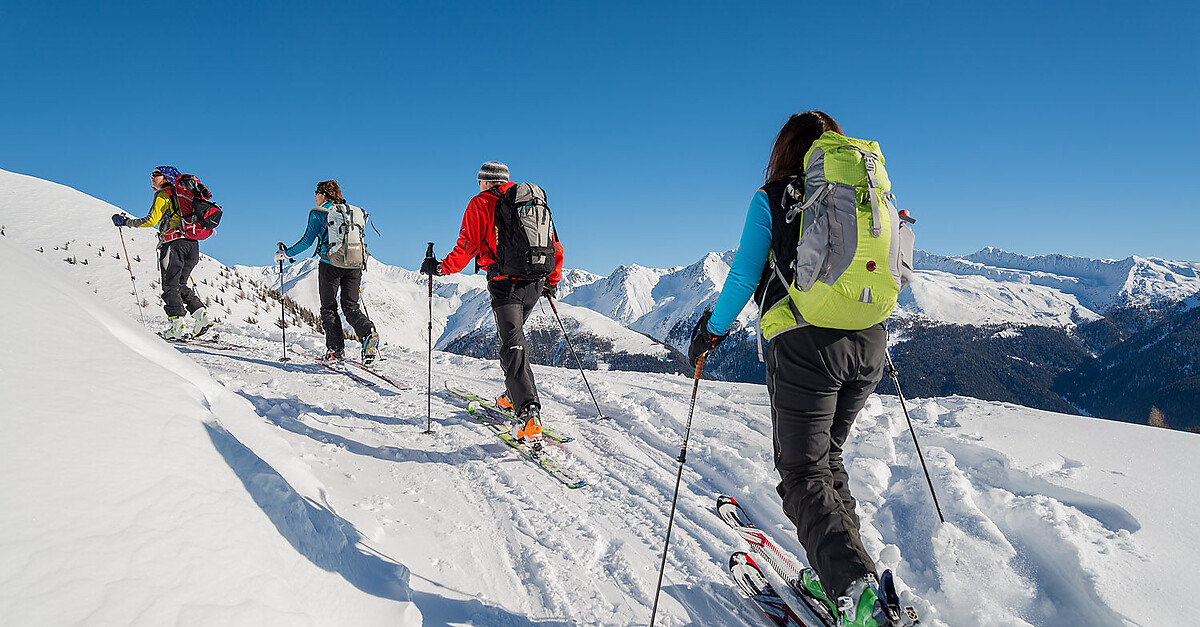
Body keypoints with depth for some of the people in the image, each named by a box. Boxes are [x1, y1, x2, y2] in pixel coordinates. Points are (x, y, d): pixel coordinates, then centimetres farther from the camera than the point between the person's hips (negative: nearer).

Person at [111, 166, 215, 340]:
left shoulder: (162, 195, 2)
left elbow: (152, 220, -8)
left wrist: (126, 222, 2)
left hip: (174, 243, -7)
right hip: (193, 243, 7)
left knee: (170, 286, -4)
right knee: (180, 285, 15)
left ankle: (178, 326, -12)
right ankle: (202, 315, -2)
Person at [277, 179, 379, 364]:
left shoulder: (318, 213, 0)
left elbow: (308, 240, -3)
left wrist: (286, 253, 9)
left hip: (330, 264, -4)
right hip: (354, 264, 4)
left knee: (328, 307, 8)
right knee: (351, 306, 9)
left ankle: (336, 349, 0)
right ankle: (369, 332, -19)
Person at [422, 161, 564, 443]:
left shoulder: (481, 203, 4)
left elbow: (468, 246, -6)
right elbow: (555, 247, 20)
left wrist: (441, 268, 5)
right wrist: (552, 282, 30)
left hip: (505, 283, -6)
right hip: (535, 284, 6)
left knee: (513, 346, -10)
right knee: (515, 334, 25)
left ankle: (529, 413, -22)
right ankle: (514, 395, 32)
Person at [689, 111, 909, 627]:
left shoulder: (772, 198, -1)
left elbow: (743, 278, -2)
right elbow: (891, 275, 19)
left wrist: (710, 330, 11)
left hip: (805, 346, -5)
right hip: (868, 344, 6)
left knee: (803, 472, 3)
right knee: (828, 457, 21)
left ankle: (854, 585, -13)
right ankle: (837, 573, 22)